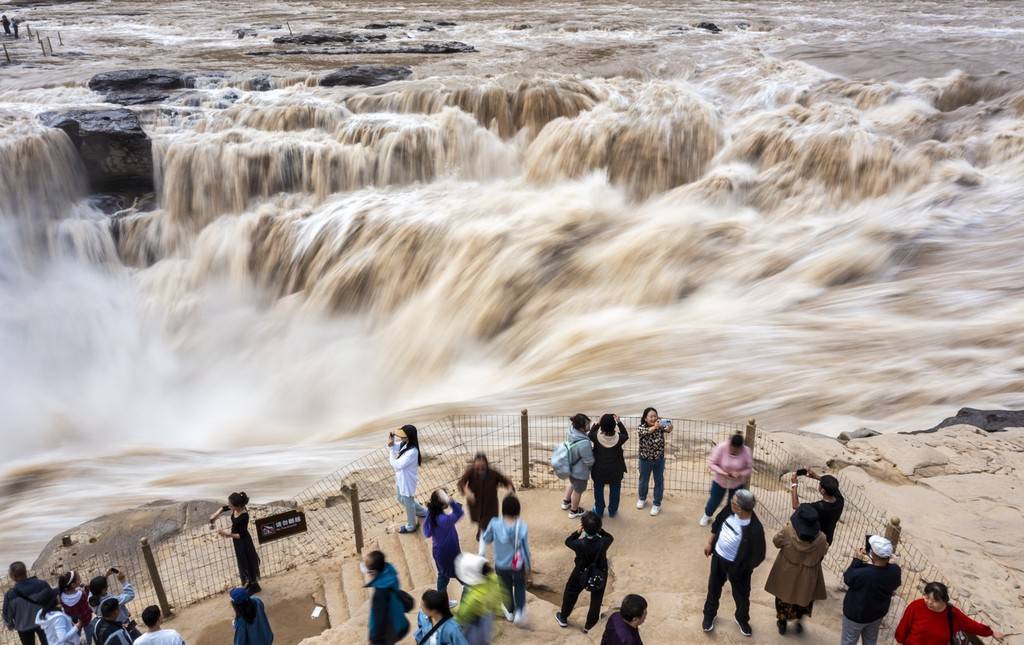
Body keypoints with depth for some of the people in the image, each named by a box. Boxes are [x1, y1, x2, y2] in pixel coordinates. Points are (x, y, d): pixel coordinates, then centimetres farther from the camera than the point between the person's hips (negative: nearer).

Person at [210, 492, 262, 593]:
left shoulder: (244, 517, -34)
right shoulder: (235, 509, -13)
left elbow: (241, 534, -25)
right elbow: (224, 508, 8)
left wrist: (228, 534, -30)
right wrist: (216, 515, -5)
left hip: (243, 541, -8)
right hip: (237, 541, 8)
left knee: (247, 562, 10)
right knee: (242, 562, 23)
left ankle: (254, 586, 30)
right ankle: (249, 584, 41)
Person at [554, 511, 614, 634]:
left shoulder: (580, 544, -35)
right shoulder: (603, 543, -33)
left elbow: (568, 541, -12)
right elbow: (610, 538, -7)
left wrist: (578, 531, -12)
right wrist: (599, 530, -14)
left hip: (581, 574, 0)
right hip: (600, 575, 1)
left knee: (570, 594, 28)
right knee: (596, 601, 24)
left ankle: (563, 618, 47)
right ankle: (589, 627, 39)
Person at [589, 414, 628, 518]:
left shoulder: (596, 436, -24)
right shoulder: (618, 438, -23)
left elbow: (589, 434, 0)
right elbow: (626, 435, 0)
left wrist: (598, 423, -6)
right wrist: (619, 422, -5)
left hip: (599, 470, 0)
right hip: (615, 471, 0)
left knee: (598, 490, 21)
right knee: (614, 491, 22)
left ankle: (599, 511, 35)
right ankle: (612, 511, 37)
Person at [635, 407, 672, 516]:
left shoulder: (660, 426, -10)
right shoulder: (641, 427, -14)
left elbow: (668, 429, -29)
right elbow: (644, 432, -36)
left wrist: (669, 426, -54)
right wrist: (654, 427, -55)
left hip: (659, 460, 0)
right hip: (645, 460, 0)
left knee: (659, 482, 11)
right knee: (643, 481, 19)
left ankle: (657, 505, 28)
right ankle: (642, 499, 44)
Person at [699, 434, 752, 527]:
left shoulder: (746, 452, -25)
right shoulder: (721, 448, -28)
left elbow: (749, 469, -13)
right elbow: (711, 463, -21)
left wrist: (740, 474, -33)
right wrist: (722, 473, -35)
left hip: (737, 483, 0)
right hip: (720, 481, 0)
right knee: (714, 500, 19)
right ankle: (707, 515, 49)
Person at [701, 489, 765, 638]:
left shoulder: (755, 529, -36)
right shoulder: (730, 510, -20)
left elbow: (758, 556, -23)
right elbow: (717, 523, 1)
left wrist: (743, 570, -12)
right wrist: (710, 542, 8)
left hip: (736, 565, -4)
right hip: (718, 556, 4)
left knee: (741, 594, 22)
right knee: (713, 587, 24)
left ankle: (742, 619, 52)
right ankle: (709, 614, 50)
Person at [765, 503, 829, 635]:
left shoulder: (788, 532, -29)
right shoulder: (821, 538, -25)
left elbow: (776, 542, -8)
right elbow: (823, 554, -5)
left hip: (787, 574, 0)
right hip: (806, 579, 0)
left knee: (784, 595, 25)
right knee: (804, 597, 28)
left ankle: (782, 622, 41)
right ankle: (799, 621, 41)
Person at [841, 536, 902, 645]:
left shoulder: (862, 573, -40)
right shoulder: (895, 570, -23)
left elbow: (847, 579, -18)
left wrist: (857, 560, -12)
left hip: (856, 615, -5)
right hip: (878, 613, 5)